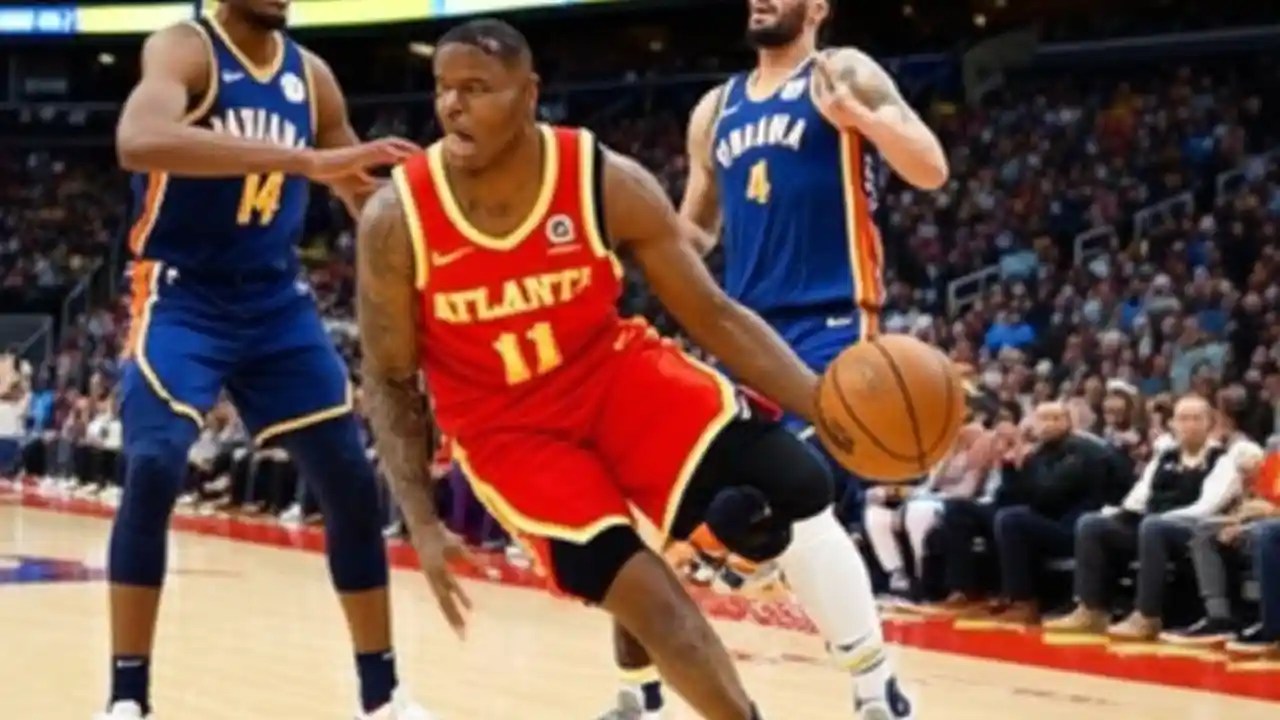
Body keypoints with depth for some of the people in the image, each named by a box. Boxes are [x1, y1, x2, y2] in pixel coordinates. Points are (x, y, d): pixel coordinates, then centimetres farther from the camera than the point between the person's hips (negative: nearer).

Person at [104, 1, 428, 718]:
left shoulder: (311, 74, 4)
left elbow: (371, 200, 16)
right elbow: (138, 141, -37)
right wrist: (307, 160, -44)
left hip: (278, 299, 6)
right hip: (182, 297, -6)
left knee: (352, 481, 2)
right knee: (154, 467, -24)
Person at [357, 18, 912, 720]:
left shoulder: (608, 182, -18)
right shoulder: (395, 220, -19)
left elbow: (713, 314, -11)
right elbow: (390, 381, -6)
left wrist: (822, 403, -25)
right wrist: (423, 525, -14)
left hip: (617, 372, 1)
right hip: (508, 427, -1)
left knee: (795, 488, -17)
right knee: (643, 594, -17)